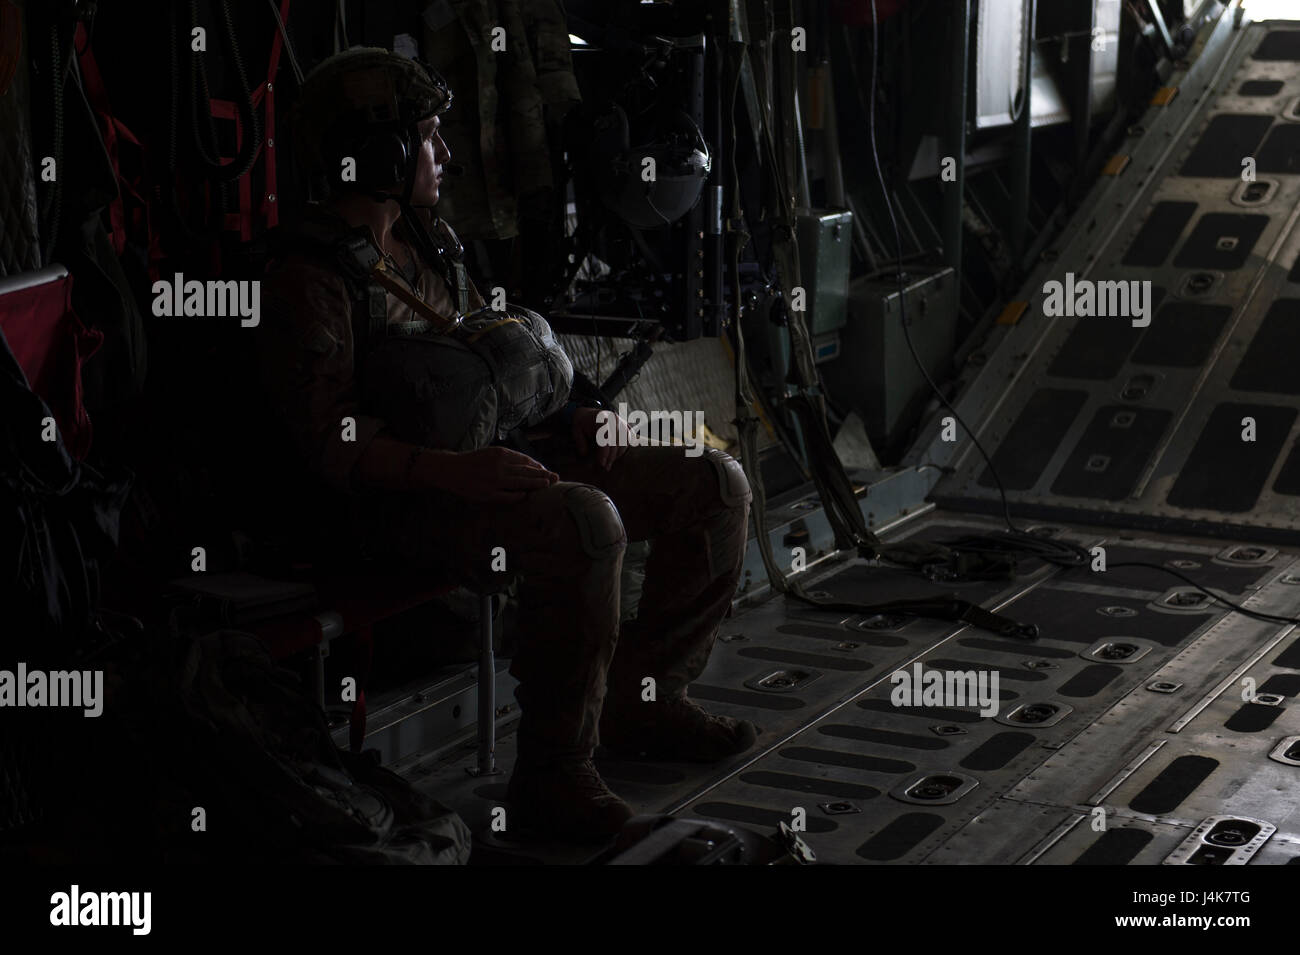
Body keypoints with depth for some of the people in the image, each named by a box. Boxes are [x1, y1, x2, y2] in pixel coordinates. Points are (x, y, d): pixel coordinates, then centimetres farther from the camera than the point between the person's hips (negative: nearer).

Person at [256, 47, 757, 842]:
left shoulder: (429, 242, 17)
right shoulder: (310, 278, -11)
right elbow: (329, 437, -20)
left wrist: (573, 415, 6)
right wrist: (451, 469, -32)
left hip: (493, 459, 9)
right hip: (399, 504, -9)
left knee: (712, 484, 0)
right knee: (583, 521, -38)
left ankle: (642, 699, 13)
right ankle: (552, 771, -26)